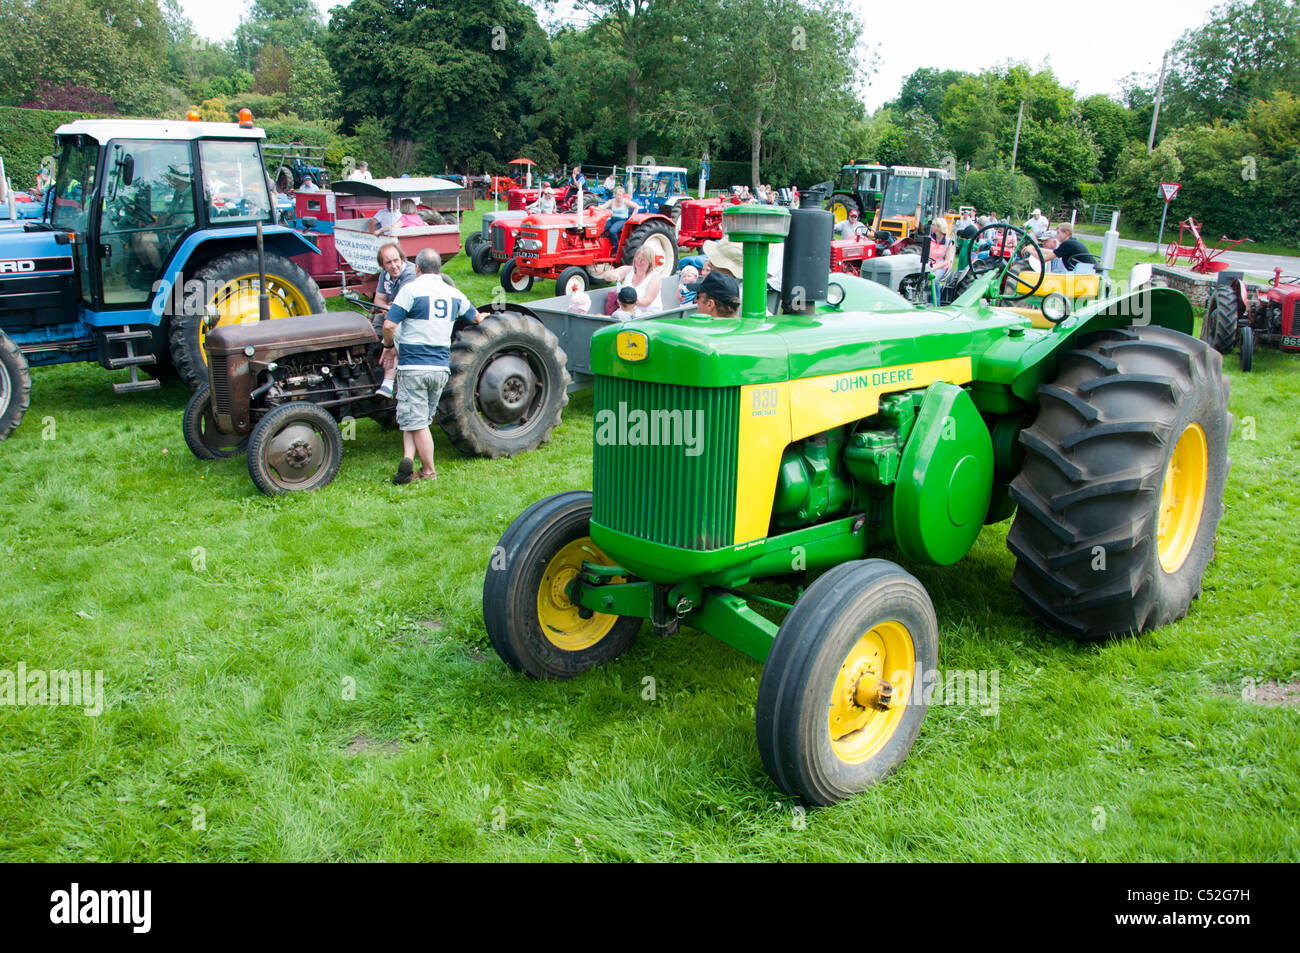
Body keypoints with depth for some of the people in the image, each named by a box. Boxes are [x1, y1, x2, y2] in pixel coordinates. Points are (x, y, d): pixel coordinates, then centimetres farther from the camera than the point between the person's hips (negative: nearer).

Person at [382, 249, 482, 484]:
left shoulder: (411, 290, -7)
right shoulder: (454, 294, 10)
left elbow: (389, 325, -15)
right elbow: (475, 318, 28)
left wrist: (389, 343, 5)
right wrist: (482, 316, 52)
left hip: (413, 365, -5)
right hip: (441, 367, 5)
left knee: (416, 420, 1)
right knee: (421, 419, 16)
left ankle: (428, 472, -1)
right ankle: (409, 459, 2)